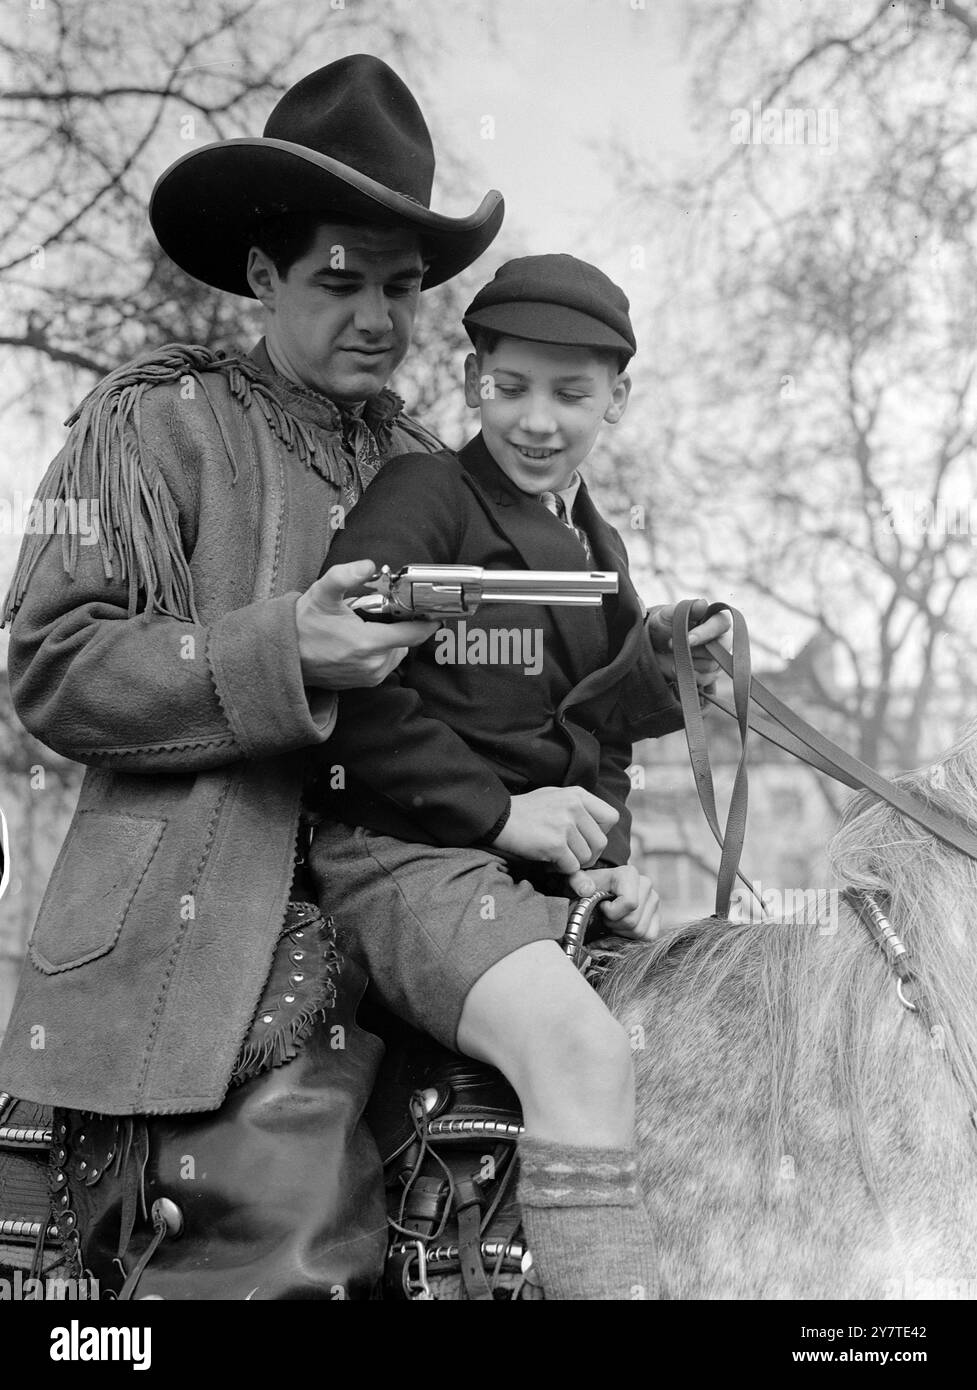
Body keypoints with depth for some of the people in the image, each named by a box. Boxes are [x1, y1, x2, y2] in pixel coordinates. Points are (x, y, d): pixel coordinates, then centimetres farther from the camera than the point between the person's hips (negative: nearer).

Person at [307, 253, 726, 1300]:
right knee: (583, 1053, -32)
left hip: (547, 880, 8)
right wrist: (499, 810, -15)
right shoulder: (422, 498, -3)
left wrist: (608, 861, 9)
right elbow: (345, 695, -14)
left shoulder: (600, 551, 21)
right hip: (408, 858, -8)